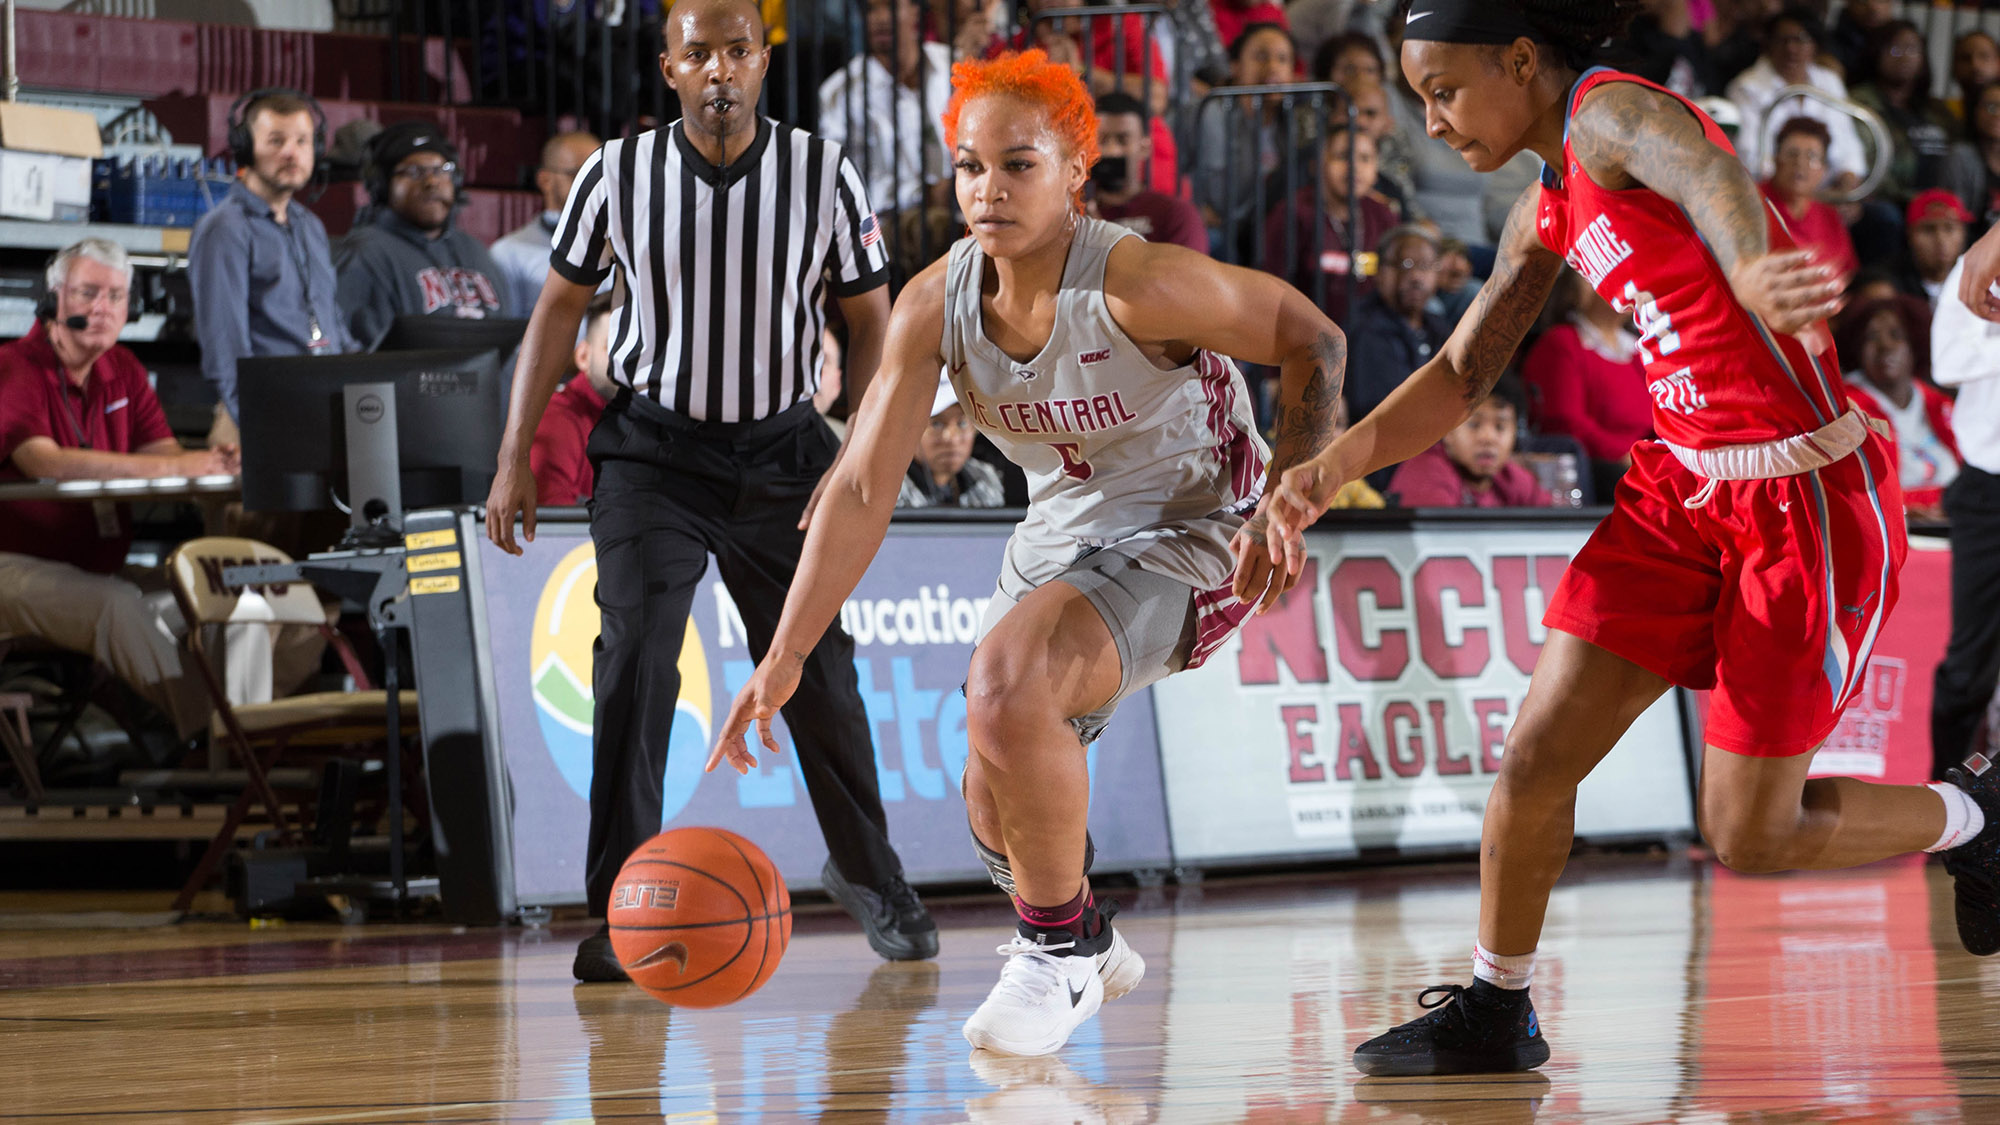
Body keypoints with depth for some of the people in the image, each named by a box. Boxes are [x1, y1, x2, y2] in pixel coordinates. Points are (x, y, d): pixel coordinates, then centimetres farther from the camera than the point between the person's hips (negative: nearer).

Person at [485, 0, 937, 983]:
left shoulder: (821, 176, -10)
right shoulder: (617, 174, -10)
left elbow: (872, 319, -1)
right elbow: (559, 307, 1)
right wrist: (514, 457, -2)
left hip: (780, 449, 1)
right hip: (652, 449, -1)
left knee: (818, 667, 8)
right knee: (634, 658, -17)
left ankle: (865, 871, 32)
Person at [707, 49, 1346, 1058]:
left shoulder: (1140, 285, -27)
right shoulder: (935, 305, -11)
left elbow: (1315, 343, -14)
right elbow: (863, 490, -8)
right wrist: (782, 660, -13)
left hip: (1185, 532, -7)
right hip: (1061, 531, 7)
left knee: (1005, 687, -31)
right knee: (997, 811, 12)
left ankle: (1061, 946, -9)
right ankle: (1083, 944, 45)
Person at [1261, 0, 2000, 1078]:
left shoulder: (1615, 110, -16)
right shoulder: (1549, 211, 12)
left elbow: (1708, 173, -40)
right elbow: (1462, 374, 19)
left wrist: (1750, 271, -64)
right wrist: (1325, 472, 3)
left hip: (1808, 499, -8)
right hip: (1685, 489, 8)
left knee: (1746, 834, -1)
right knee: (1536, 756, 1)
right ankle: (1493, 1012, 18)